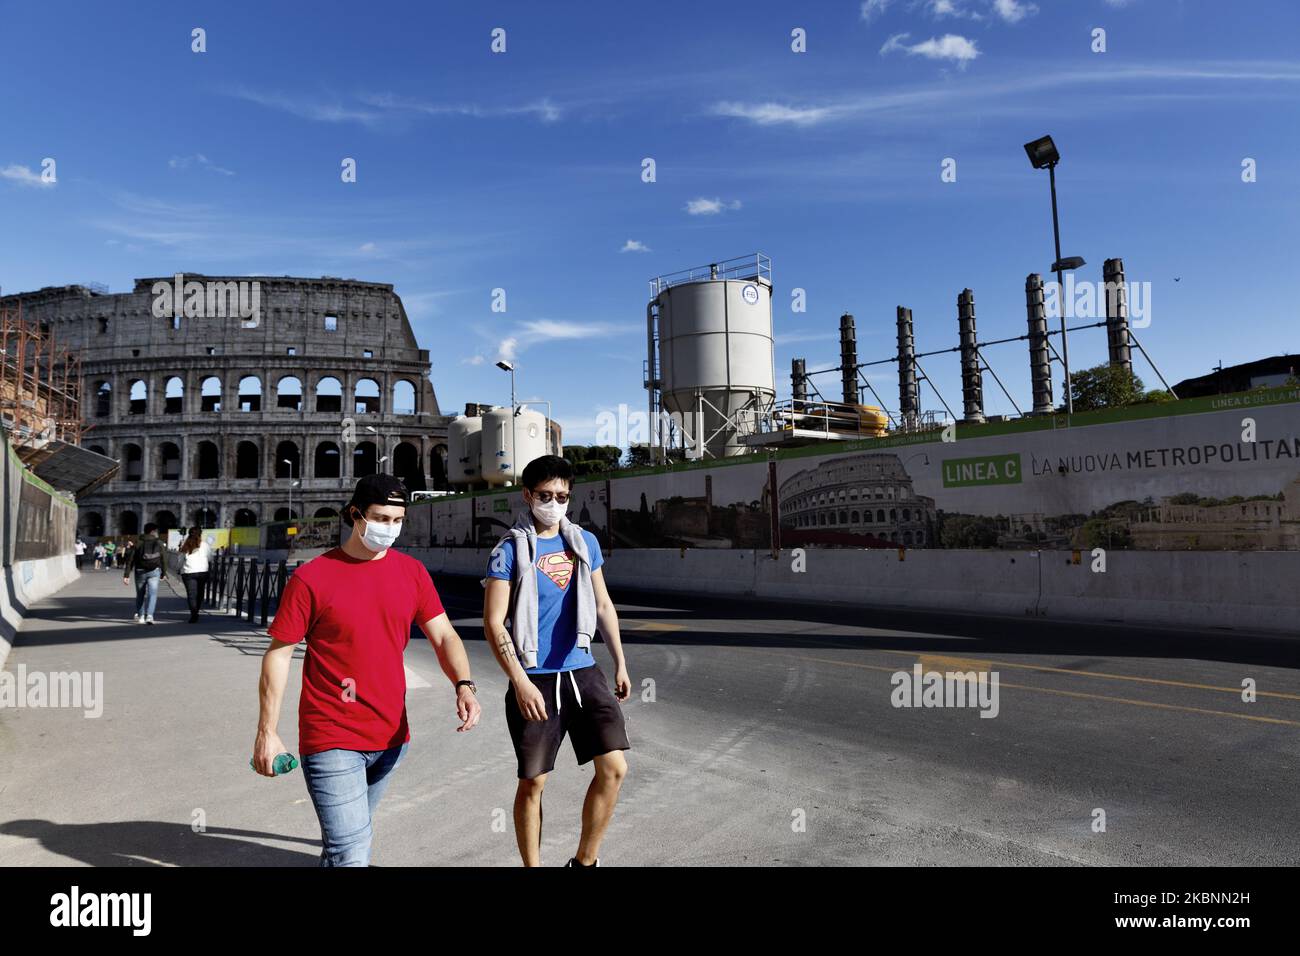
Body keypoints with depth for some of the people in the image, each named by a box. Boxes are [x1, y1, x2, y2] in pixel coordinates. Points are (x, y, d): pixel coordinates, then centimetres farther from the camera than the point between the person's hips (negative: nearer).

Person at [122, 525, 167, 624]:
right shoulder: (159, 543, 2)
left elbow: (130, 560, -2)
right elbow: (163, 558, 2)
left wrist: (126, 574, -2)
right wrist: (164, 573, 12)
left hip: (140, 571, 1)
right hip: (154, 572, -1)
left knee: (140, 594, 16)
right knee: (152, 593, -4)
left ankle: (140, 615, 26)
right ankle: (149, 615, -20)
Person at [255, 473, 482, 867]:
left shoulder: (412, 572, 2)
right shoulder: (311, 578, -10)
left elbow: (444, 635, -2)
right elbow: (278, 654, -6)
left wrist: (464, 685, -20)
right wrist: (267, 731, -8)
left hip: (391, 735, 5)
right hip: (332, 741, -5)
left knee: (354, 832, 24)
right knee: (351, 853, -8)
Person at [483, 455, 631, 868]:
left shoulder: (585, 542, 8)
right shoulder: (509, 550, -6)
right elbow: (493, 623, -11)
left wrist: (620, 663, 14)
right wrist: (521, 683, -18)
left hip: (584, 672, 4)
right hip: (536, 682, -4)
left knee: (614, 768, -2)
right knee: (533, 783, 5)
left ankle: (584, 861, 19)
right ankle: (532, 867, 26)